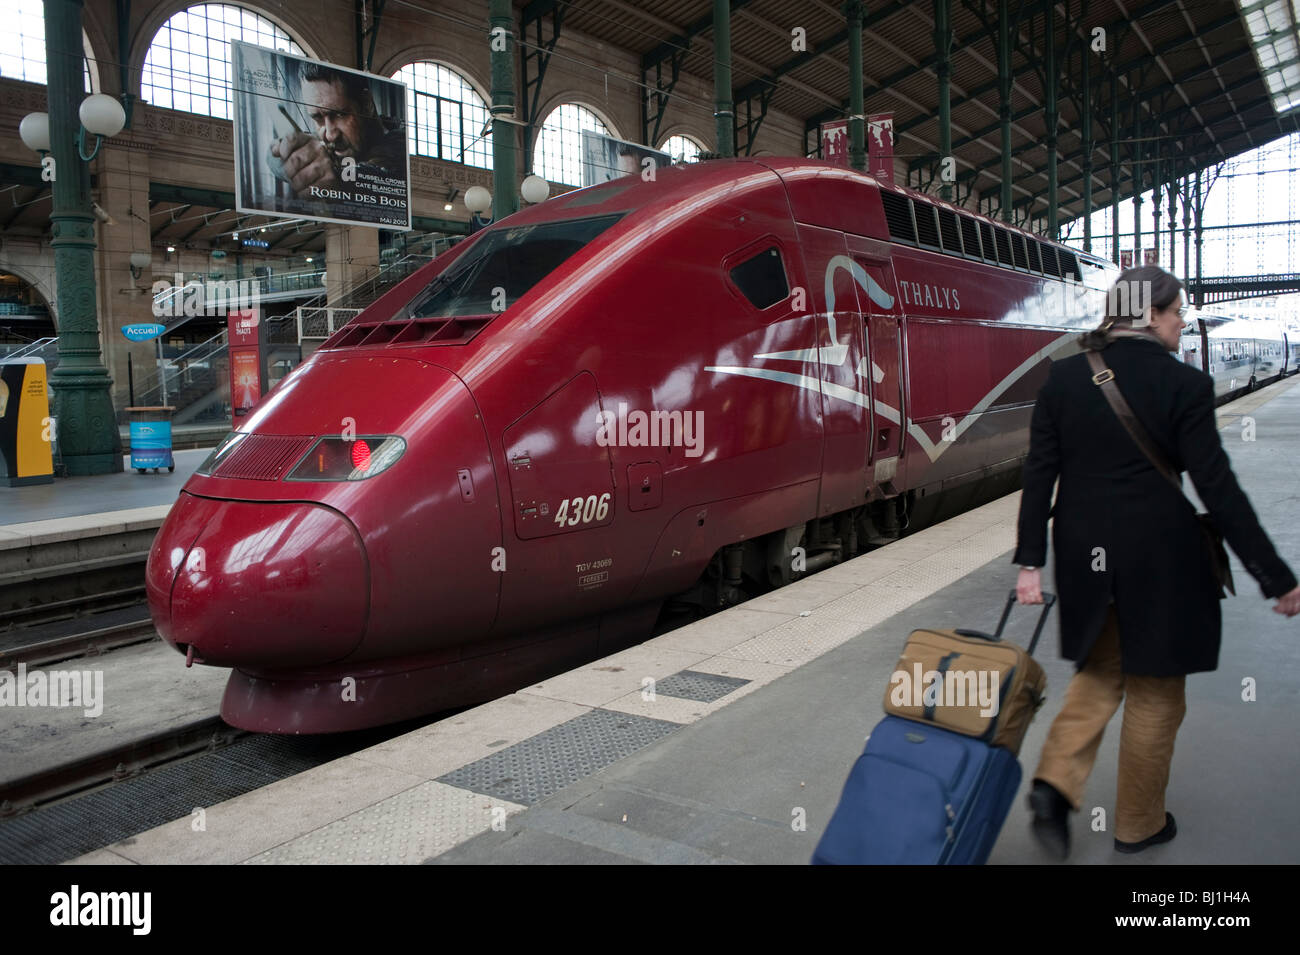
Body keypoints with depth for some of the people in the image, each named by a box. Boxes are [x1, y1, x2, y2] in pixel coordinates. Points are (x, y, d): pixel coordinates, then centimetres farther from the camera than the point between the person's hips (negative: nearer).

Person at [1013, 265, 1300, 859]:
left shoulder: (1063, 377, -1)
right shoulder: (1185, 384, -13)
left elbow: (1039, 474, -2)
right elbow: (1218, 489, -13)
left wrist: (1030, 561, 2)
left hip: (1084, 556, 4)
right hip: (1159, 561, -4)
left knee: (1102, 671, 24)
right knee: (1155, 692, 14)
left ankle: (1056, 783, 8)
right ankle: (1138, 824, 30)